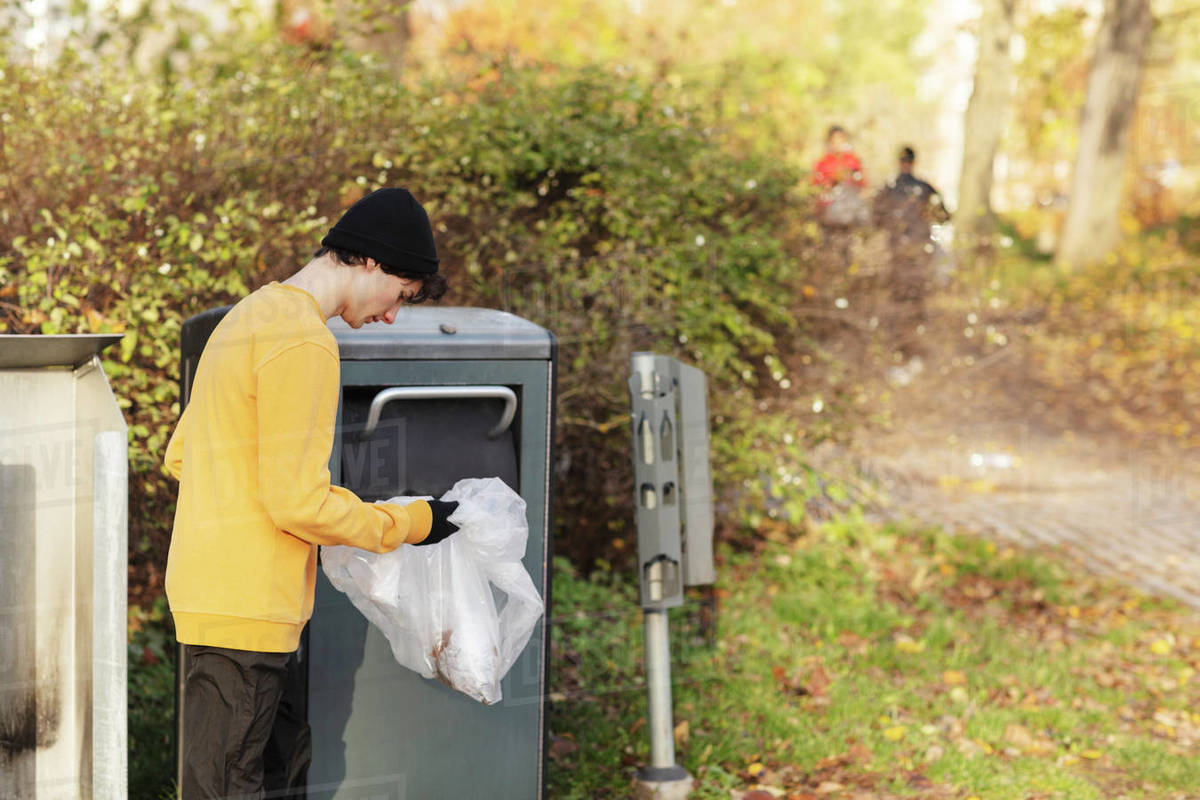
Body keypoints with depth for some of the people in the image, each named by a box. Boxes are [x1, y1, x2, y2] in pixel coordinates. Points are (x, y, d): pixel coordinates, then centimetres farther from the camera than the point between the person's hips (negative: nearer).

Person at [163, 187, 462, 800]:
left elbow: (181, 455, 21)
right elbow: (299, 504, -18)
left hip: (207, 591, 10)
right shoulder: (304, 342, -16)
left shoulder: (252, 315, 16)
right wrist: (412, 523, -7)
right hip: (247, 608, -10)